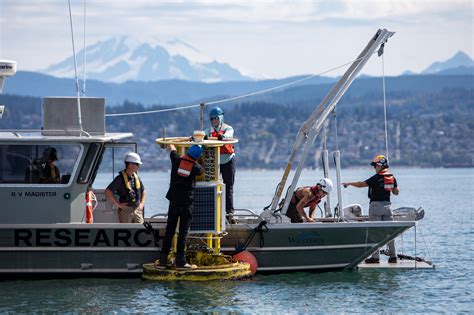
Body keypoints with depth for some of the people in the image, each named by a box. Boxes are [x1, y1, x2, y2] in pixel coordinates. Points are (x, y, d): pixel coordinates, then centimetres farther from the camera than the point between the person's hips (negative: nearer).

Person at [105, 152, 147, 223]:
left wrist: (142, 203, 13)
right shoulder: (120, 178, -10)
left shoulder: (136, 177, 10)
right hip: (126, 210, -6)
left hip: (137, 210, 6)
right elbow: (108, 192, -16)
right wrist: (117, 204, -14)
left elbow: (143, 191, 26)